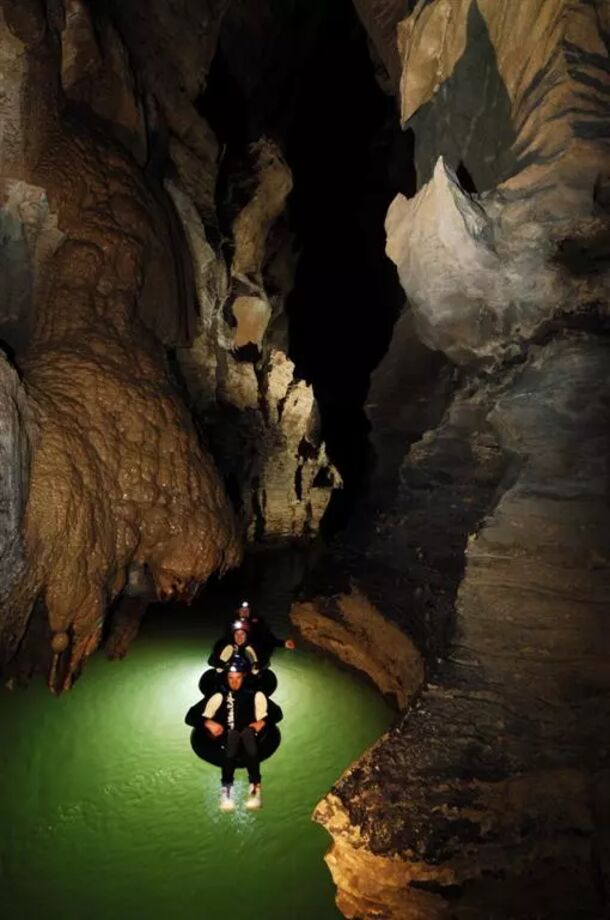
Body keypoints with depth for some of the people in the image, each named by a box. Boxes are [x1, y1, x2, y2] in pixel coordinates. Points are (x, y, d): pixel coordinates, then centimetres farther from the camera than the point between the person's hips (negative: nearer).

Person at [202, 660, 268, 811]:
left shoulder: (256, 695, 15)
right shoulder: (219, 697, 18)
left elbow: (263, 718, 7)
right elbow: (205, 718, 9)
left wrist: (260, 723, -14)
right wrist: (210, 724, -12)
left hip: (249, 737, 0)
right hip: (227, 738, 0)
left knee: (248, 732, -36)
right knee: (232, 734, -35)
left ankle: (255, 788, -40)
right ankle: (226, 789, -40)